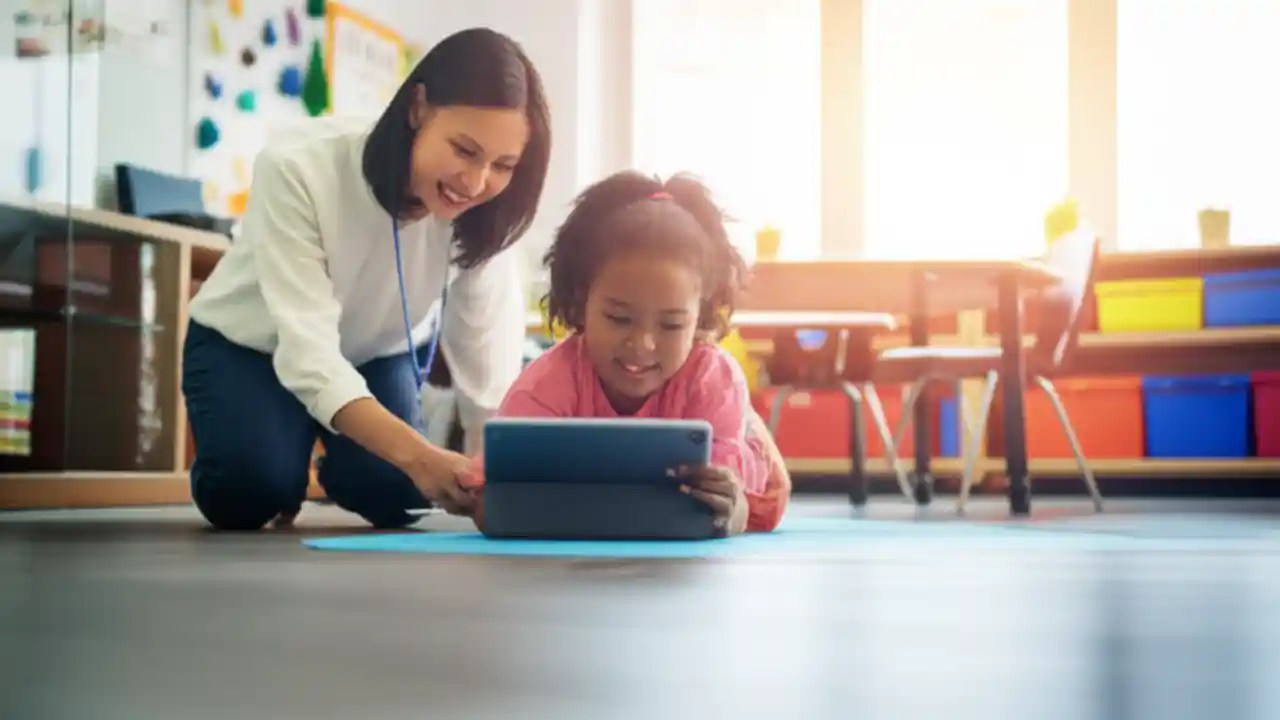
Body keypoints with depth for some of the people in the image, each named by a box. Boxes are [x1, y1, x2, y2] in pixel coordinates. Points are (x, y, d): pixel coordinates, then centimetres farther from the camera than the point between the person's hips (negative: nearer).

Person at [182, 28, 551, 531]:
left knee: (392, 492, -20)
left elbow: (489, 371, -26)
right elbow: (308, 352, -42)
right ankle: (288, 470, 10)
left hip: (377, 350, 3)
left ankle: (338, 465, 16)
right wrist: (418, 453, -57)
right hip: (250, 345, -3)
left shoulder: (484, 210, -24)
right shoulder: (299, 168, -36)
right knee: (249, 492, -27)